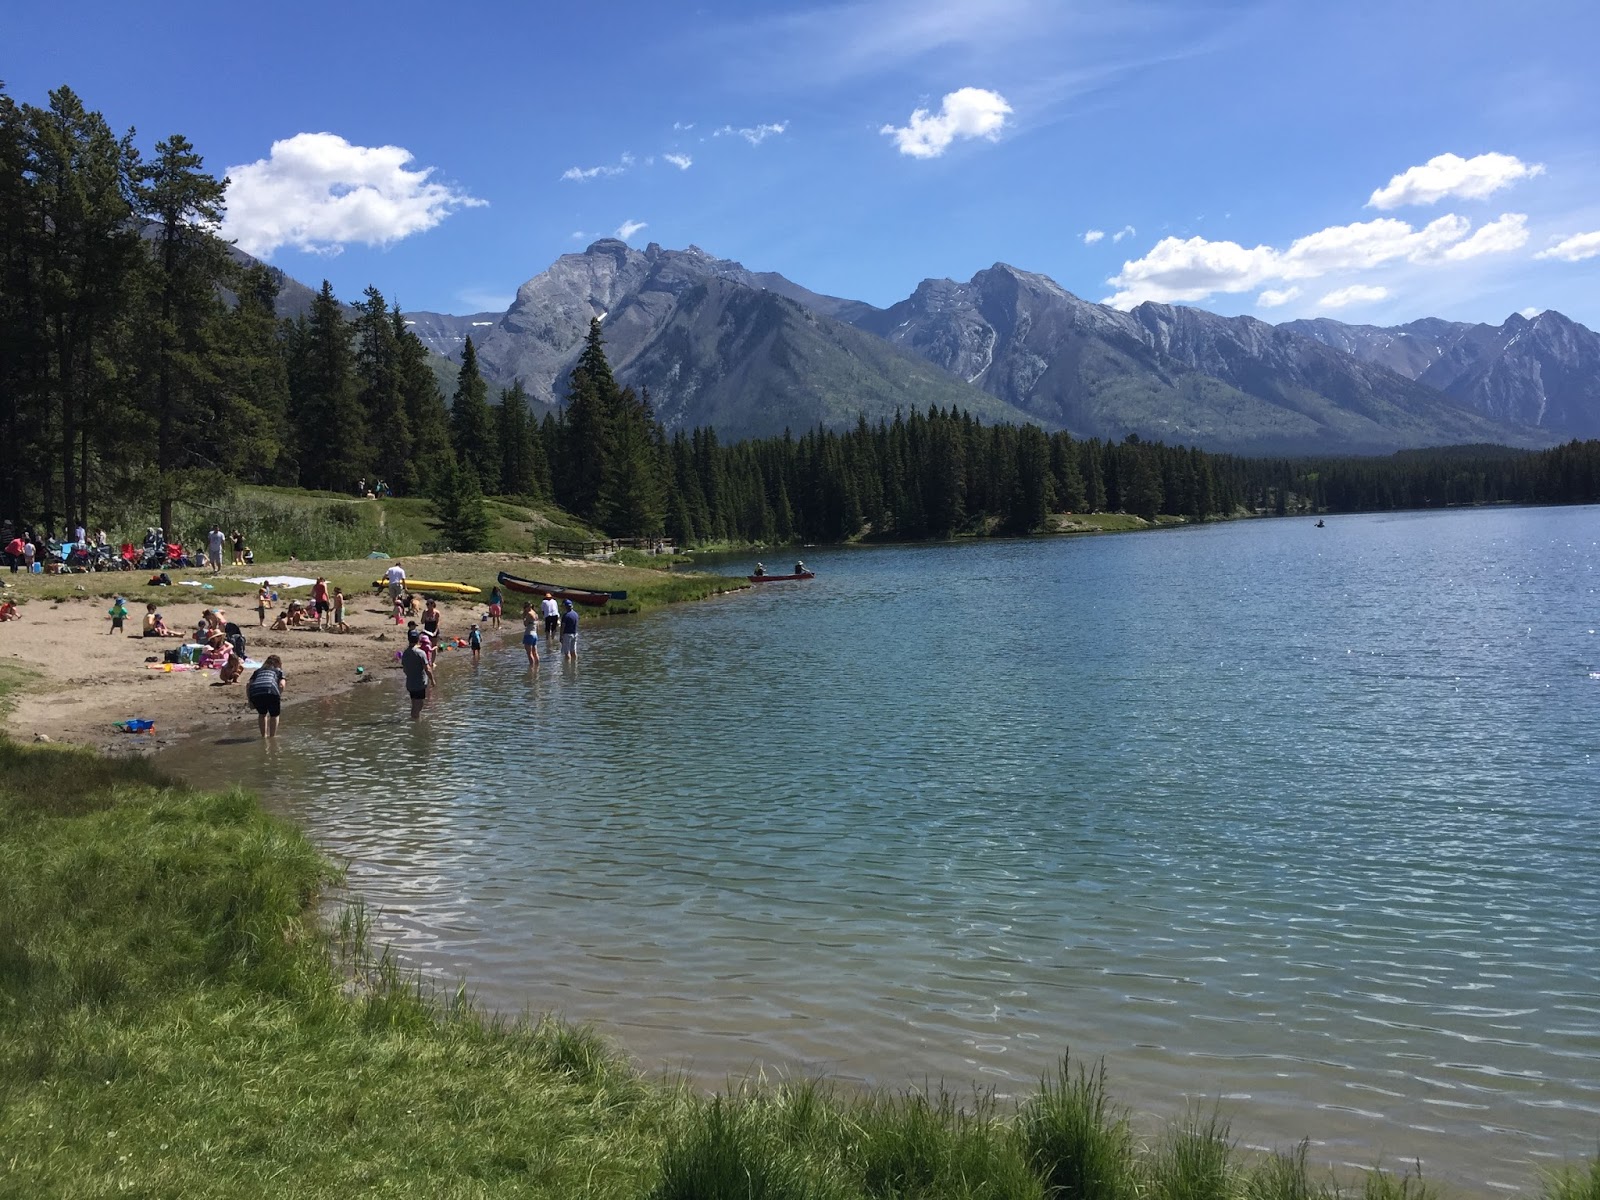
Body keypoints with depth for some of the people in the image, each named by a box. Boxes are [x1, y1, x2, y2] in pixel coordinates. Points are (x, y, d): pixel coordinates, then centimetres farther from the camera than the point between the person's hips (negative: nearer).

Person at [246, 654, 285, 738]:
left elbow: (248, 685, 23)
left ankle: (264, 735, 30)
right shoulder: (279, 671, 28)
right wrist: (279, 697, 14)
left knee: (262, 714, 30)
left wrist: (249, 700, 22)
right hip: (270, 692, -3)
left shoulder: (258, 670, 36)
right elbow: (281, 685, 7)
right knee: (274, 715, 21)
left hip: (254, 693, 3)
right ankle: (272, 736, 16)